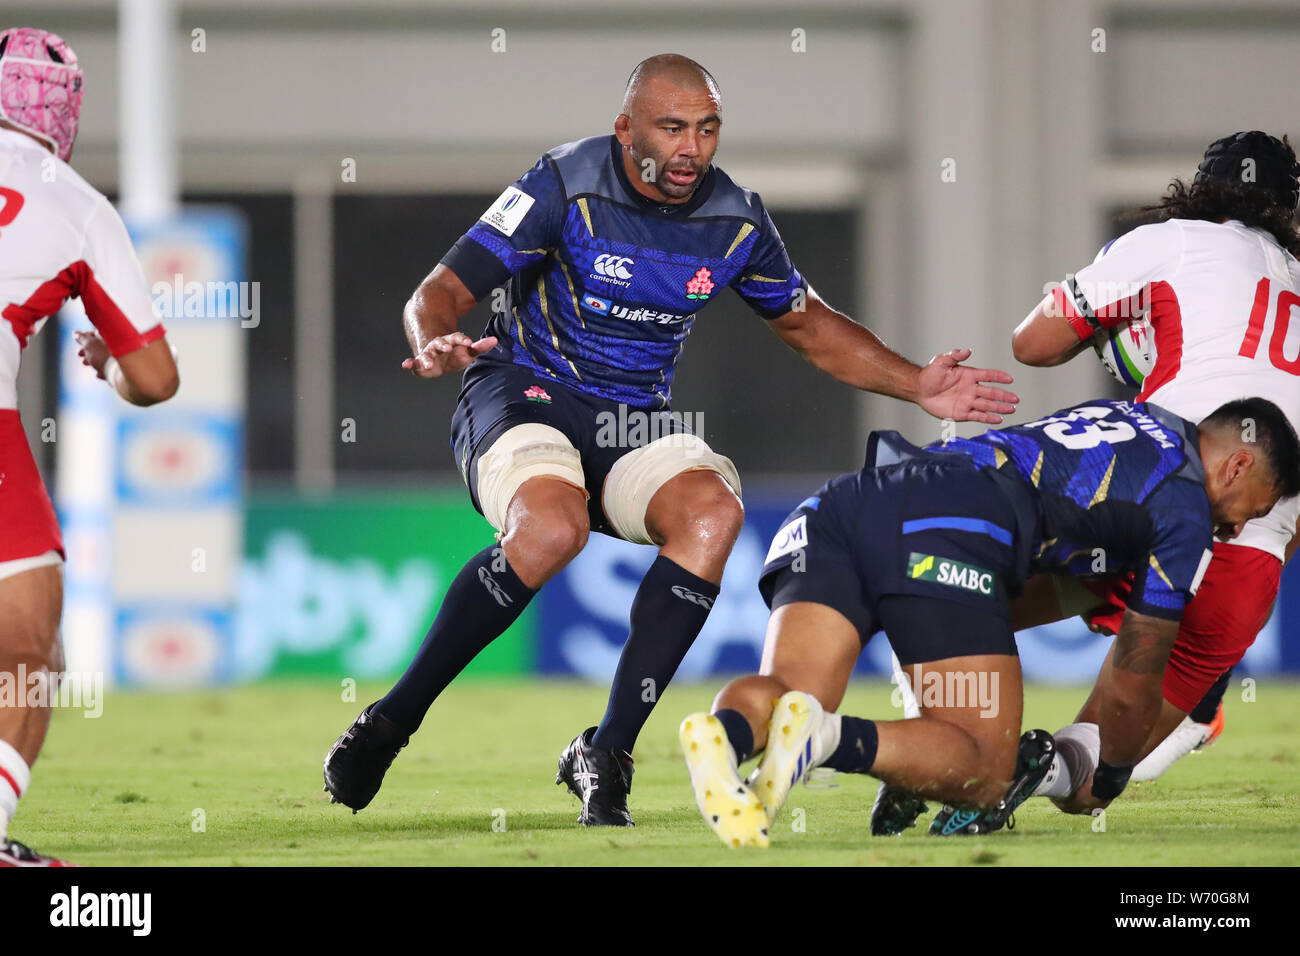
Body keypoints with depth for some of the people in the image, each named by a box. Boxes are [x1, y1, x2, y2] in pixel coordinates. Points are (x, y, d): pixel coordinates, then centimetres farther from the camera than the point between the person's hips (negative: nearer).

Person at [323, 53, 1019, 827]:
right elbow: (440, 294, -14)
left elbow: (808, 325, 19)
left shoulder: (735, 220, 2)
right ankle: (389, 723, -21)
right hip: (524, 396, -4)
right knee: (553, 529, -37)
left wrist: (917, 385, 8)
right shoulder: (566, 188, -12)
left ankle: (607, 752, -23)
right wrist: (434, 346, -38)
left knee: (715, 511, -28)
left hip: (637, 427, 5)